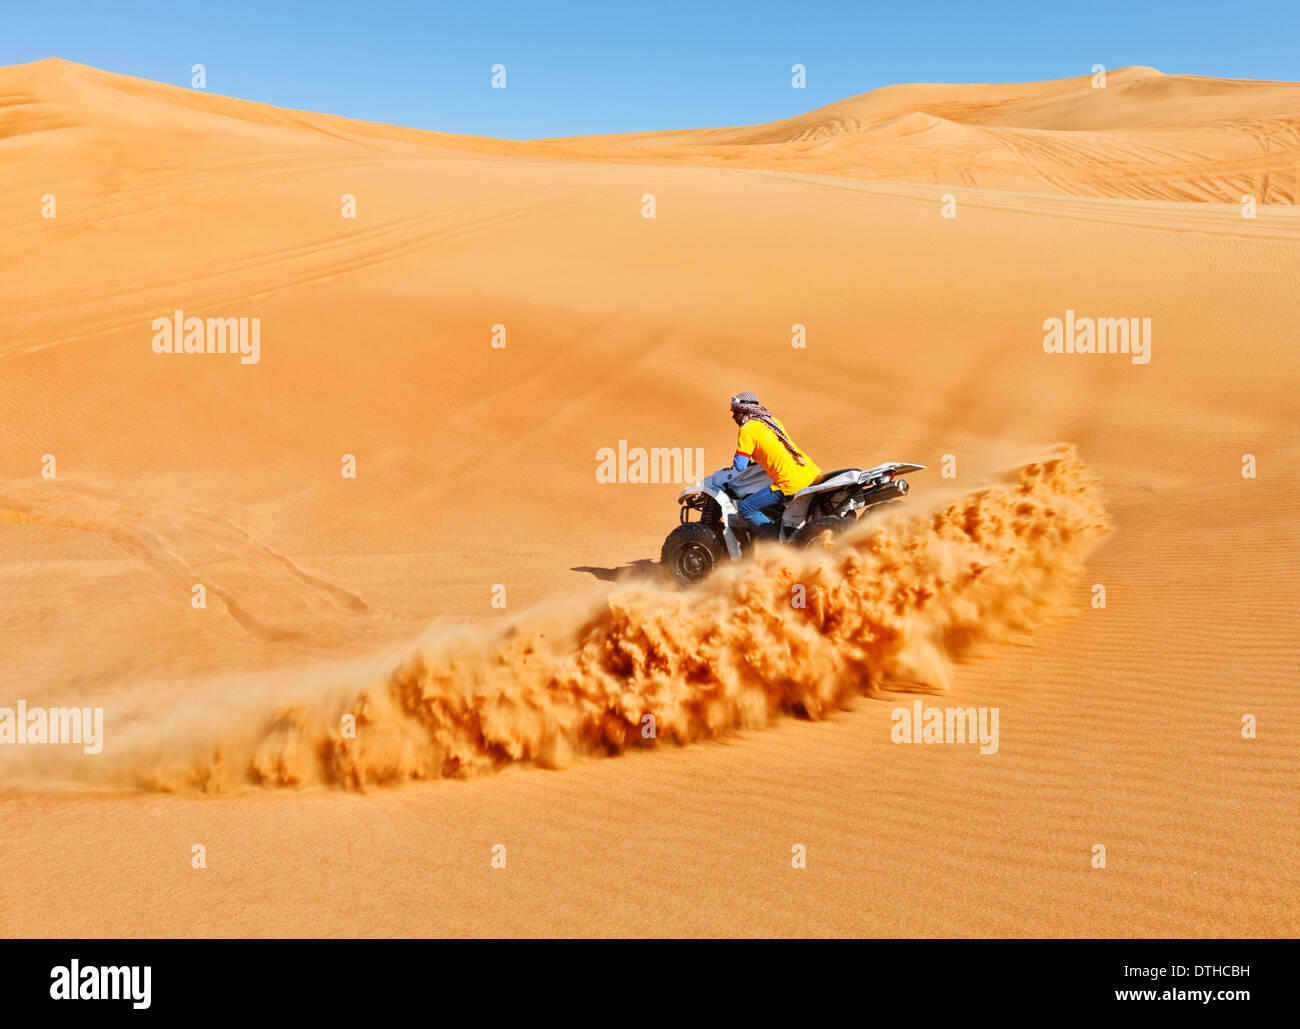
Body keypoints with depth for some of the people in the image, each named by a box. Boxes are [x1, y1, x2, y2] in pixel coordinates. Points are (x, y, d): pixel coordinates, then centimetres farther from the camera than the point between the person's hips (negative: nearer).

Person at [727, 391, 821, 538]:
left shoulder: (747, 430, -7)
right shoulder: (772, 420, 18)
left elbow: (740, 466, -9)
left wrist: (736, 461, 12)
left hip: (791, 483, -8)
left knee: (746, 509, -3)